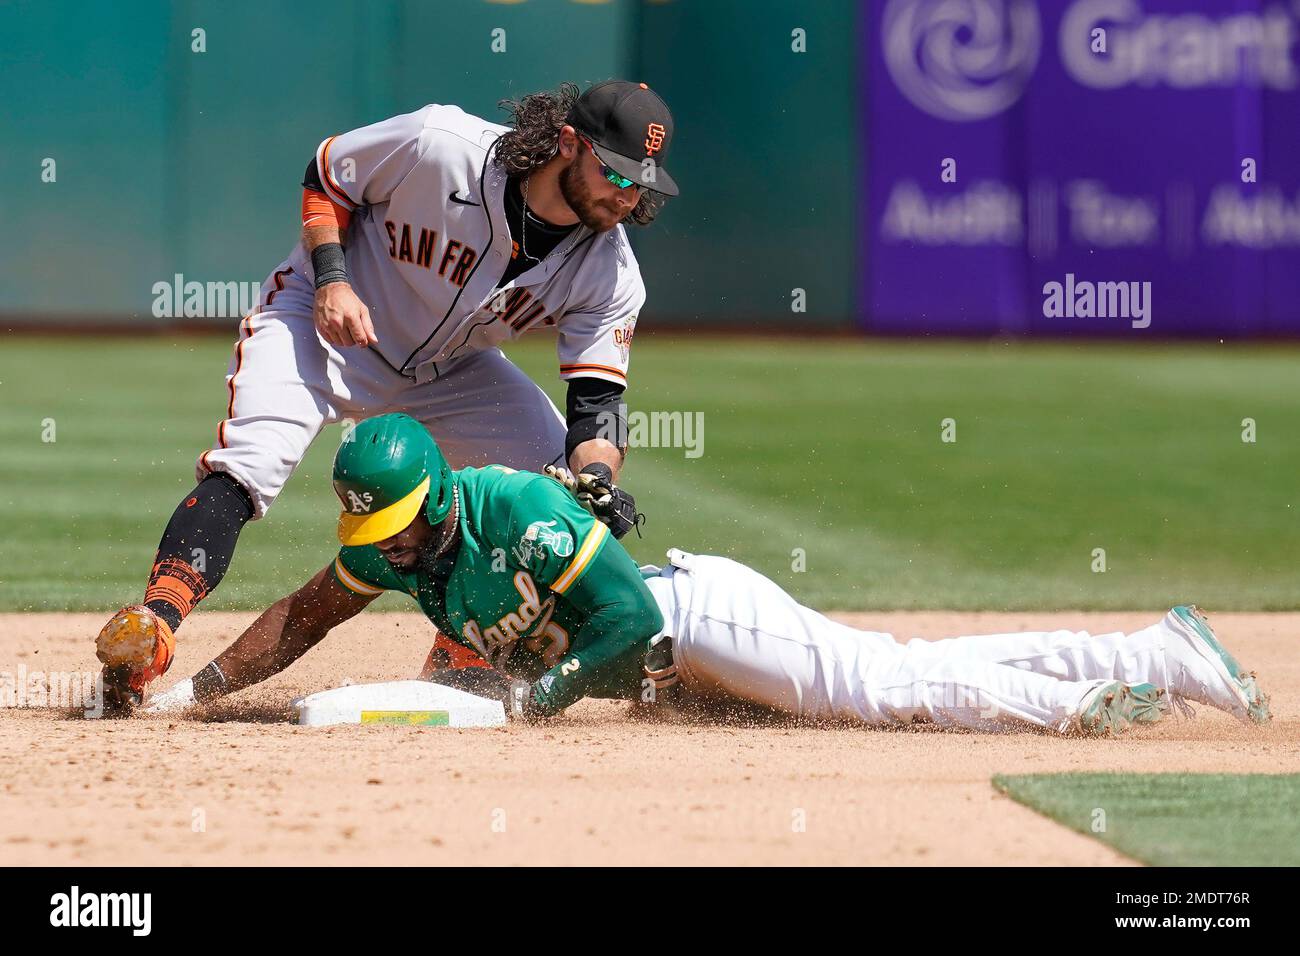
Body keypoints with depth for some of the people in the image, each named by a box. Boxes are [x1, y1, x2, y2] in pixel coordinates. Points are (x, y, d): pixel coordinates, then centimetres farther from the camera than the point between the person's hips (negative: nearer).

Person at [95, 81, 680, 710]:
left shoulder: (610, 274, -18)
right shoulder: (442, 145, -29)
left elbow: (598, 398, -18)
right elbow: (325, 176, -12)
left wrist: (599, 482, -39)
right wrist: (331, 278, -25)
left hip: (448, 370, 5)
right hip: (331, 315, -5)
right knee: (249, 463, -28)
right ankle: (151, 630, -41)